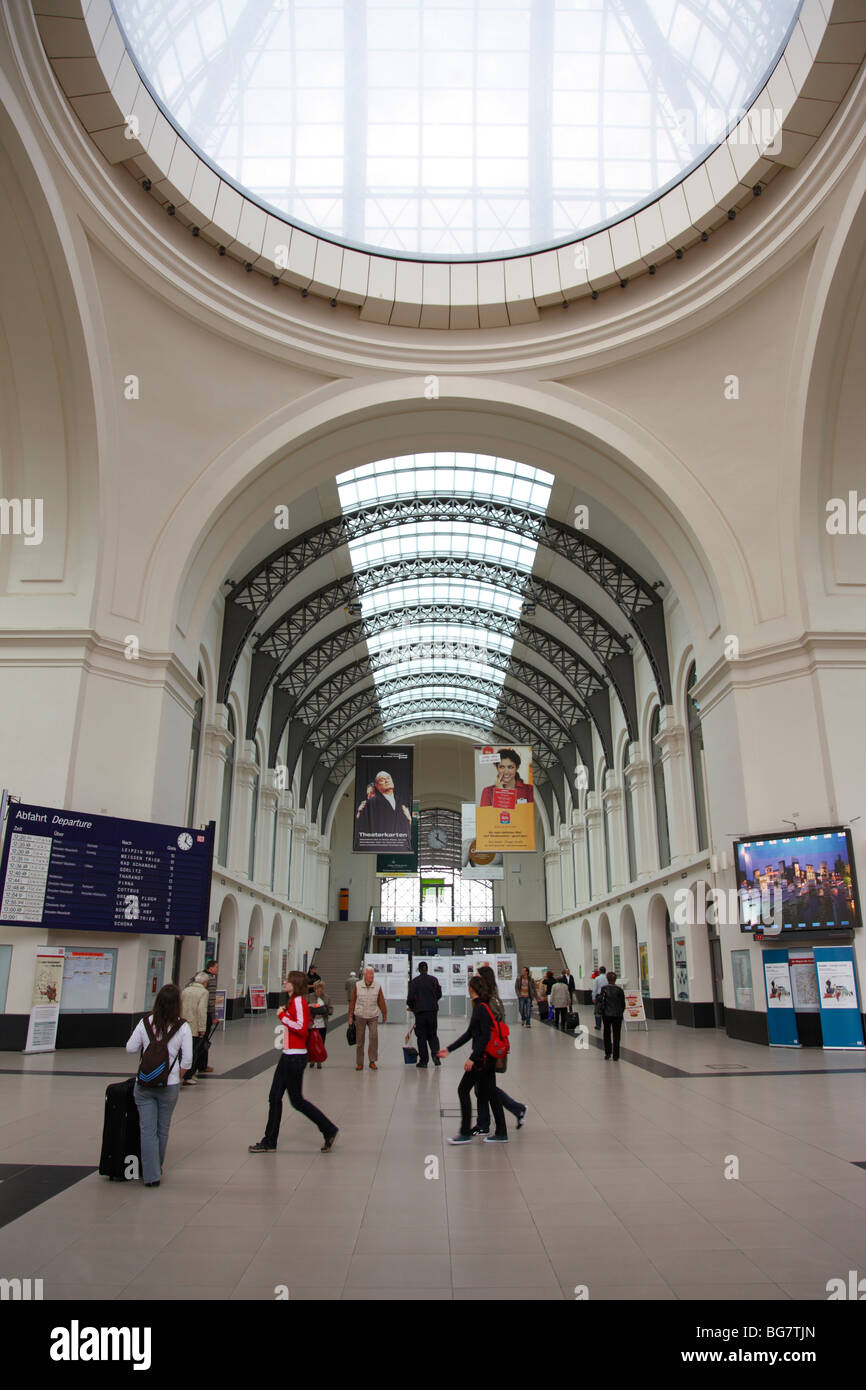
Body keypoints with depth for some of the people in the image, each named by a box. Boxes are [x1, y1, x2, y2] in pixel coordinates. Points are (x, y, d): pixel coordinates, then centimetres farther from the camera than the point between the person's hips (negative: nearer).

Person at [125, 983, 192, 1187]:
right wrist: (178, 1078, 8)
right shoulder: (182, 1027, -9)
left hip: (144, 1084, 0)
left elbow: (130, 1048, 1)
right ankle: (156, 1168, 31)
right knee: (163, 1129, 17)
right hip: (169, 1085, 0)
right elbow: (187, 1059, -8)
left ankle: (151, 1175, 4)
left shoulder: (145, 1023, -6)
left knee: (147, 1130, 6)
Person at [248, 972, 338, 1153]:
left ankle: (329, 1130, 11)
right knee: (274, 1097, 11)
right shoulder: (292, 1002, 13)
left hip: (296, 1057, -10)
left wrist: (282, 1016, -19)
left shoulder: (299, 1002, -16)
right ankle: (269, 1142, 19)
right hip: (288, 1056, 10)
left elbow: (301, 1028, -26)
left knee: (297, 1100, -2)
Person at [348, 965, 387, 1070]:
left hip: (373, 1017, 0)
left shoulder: (377, 986, -5)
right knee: (359, 1040, 4)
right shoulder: (357, 986, -5)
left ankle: (372, 1061, -4)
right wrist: (350, 1016, 3)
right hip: (360, 1017, 0)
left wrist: (384, 1015, 7)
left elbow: (381, 1002, 2)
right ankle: (359, 1063, 15)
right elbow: (352, 1002, 1)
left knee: (374, 1037, -15)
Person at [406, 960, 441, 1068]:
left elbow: (411, 997, -7)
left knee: (421, 1036, 6)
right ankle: (435, 1054, -6)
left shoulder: (414, 981, -5)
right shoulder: (433, 979, 2)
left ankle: (423, 1060, 6)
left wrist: (410, 1006, 14)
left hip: (420, 1011, -2)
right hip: (433, 1010, 2)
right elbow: (439, 994, 8)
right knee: (432, 1034, 15)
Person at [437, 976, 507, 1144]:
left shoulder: (482, 1008, -17)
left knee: (463, 1090, -1)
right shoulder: (478, 1006, 13)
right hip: (488, 1057, 9)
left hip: (483, 1056, -9)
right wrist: (449, 1049, 18)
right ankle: (501, 1133, 17)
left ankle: (465, 1133, 5)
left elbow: (485, 1036, -23)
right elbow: (470, 1033, 18)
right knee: (490, 1092, 12)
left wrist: (472, 1058, -23)